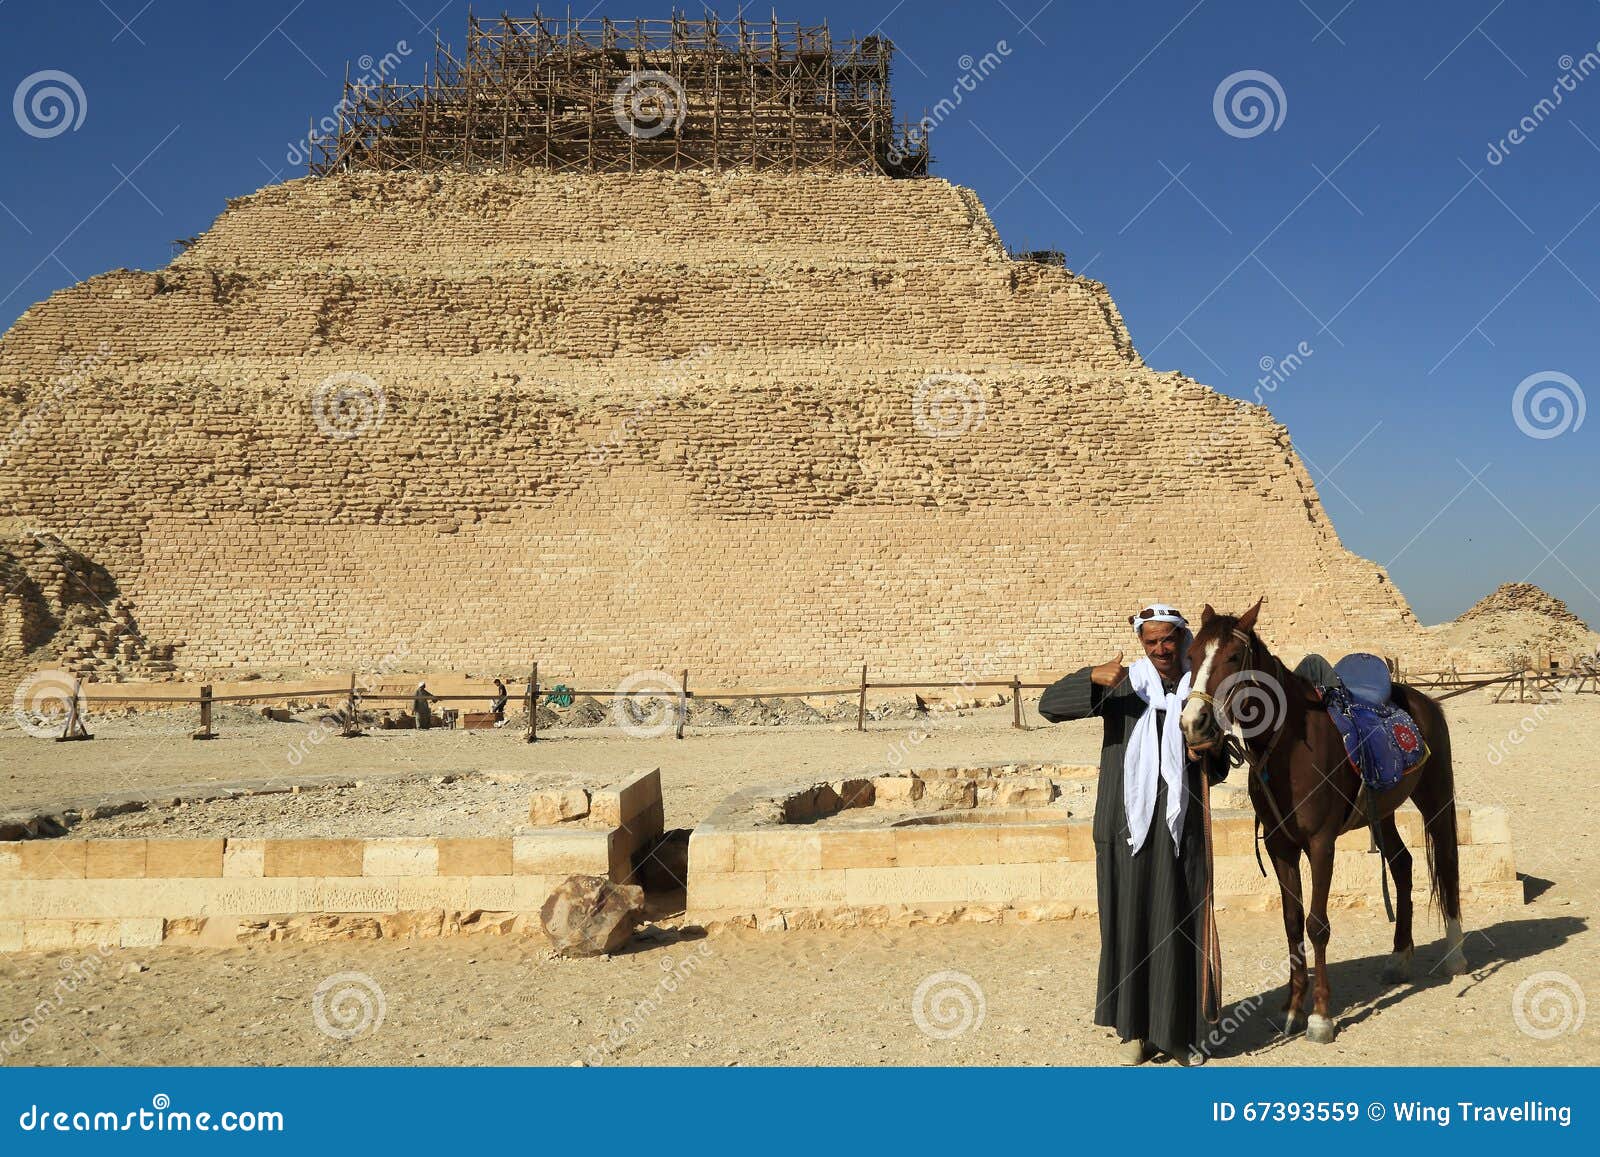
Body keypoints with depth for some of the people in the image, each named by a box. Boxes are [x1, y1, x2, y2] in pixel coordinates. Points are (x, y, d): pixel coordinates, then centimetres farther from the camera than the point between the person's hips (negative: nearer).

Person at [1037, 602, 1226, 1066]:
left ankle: (1180, 1031, 18)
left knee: (1180, 925, 4)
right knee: (1128, 921, 4)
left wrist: (1207, 758, -8)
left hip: (1182, 825, 1)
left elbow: (1219, 767, 17)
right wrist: (1092, 679, -23)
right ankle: (1133, 1029, 17)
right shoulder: (1121, 684, 3)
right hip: (1128, 823, -1)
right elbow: (1050, 704, -6)